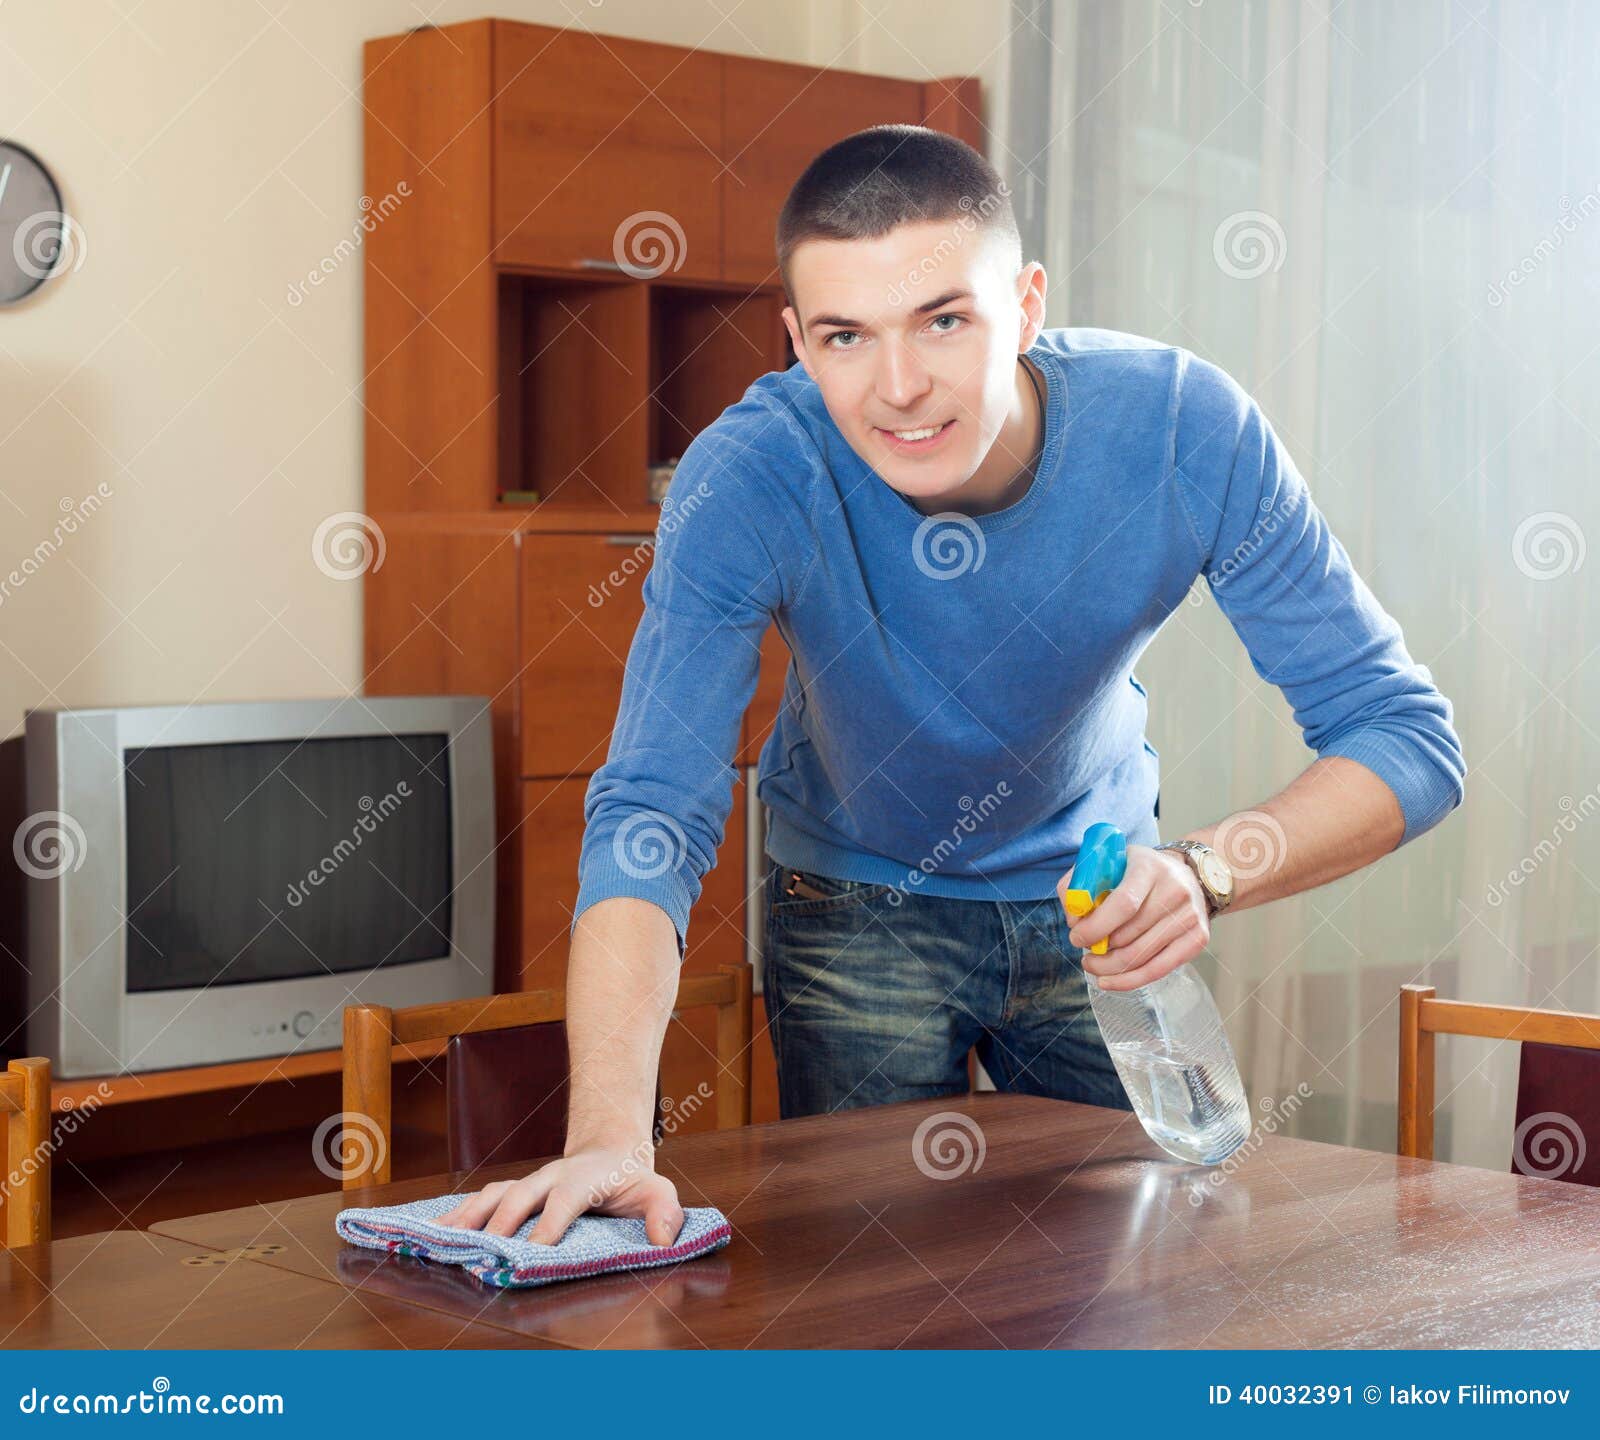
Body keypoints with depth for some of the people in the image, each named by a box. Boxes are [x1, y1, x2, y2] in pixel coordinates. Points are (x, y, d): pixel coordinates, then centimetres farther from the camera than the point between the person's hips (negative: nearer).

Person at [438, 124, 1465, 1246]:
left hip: (1094, 896, 2)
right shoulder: (748, 478, -31)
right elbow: (651, 816, -36)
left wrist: (1205, 873, -43)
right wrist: (610, 1134, -51)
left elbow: (1410, 739, -24)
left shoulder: (1183, 428, -28)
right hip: (859, 903, -1)